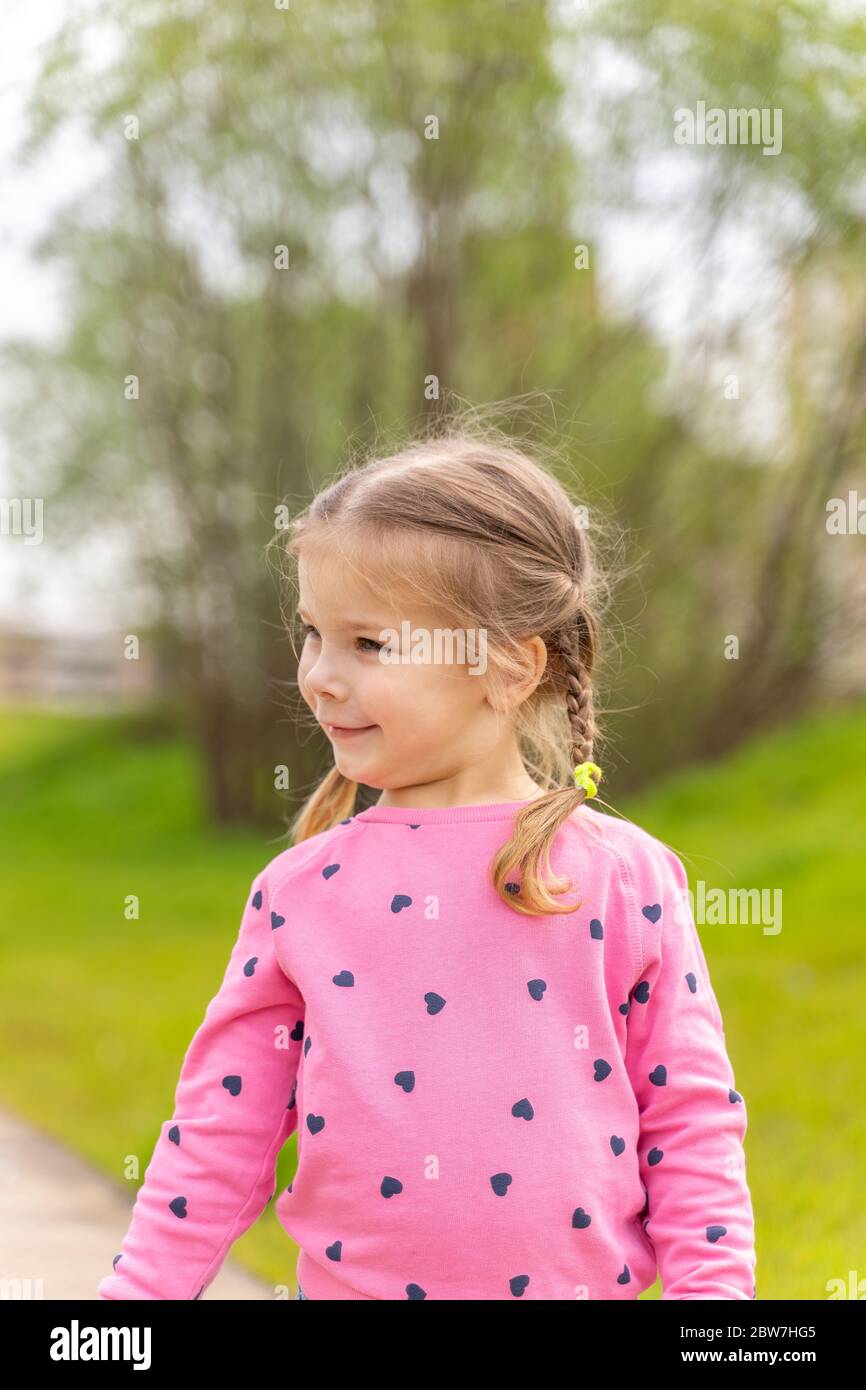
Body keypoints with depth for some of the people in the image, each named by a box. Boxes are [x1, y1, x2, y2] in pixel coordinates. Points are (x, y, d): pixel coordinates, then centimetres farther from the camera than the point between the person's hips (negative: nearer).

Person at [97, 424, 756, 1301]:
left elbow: (692, 1118, -1)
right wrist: (136, 1288, -1)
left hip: (576, 1281, -1)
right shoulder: (301, 889, 0)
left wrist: (713, 1286, -8)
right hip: (350, 1281, 2)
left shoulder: (625, 878, -5)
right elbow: (223, 1130, 4)